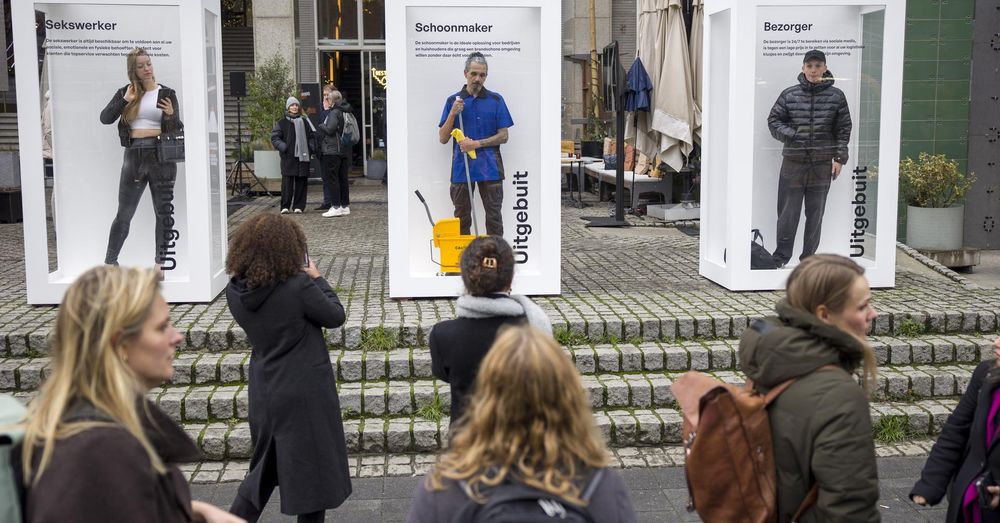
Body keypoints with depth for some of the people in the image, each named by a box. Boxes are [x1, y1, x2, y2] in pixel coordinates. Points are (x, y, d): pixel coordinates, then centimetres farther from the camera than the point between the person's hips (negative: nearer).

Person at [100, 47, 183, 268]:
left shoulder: (166, 94, 5)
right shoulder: (125, 93, 9)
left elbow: (177, 130, 2)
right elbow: (105, 118, -2)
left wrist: (171, 115, -18)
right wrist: (125, 100, -11)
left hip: (161, 156, -1)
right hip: (134, 156, 1)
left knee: (164, 211, 3)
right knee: (124, 213, 3)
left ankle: (161, 262, 12)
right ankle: (109, 262, 11)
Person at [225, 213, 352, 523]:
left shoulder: (235, 291, -6)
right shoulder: (299, 286, -24)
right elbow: (335, 316, -9)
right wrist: (316, 280, 4)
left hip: (264, 394, 6)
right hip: (305, 394, -6)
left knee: (266, 467, 24)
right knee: (312, 468, 11)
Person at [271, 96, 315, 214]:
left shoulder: (304, 122, 15)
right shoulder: (281, 123, 6)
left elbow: (311, 137, 19)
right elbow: (274, 138, 2)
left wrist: (312, 148, 3)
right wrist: (282, 146, -15)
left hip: (302, 156, 3)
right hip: (288, 157, -3)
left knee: (301, 182, 2)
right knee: (287, 182, -8)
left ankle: (298, 206, 9)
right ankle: (285, 206, -2)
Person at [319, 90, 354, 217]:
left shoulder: (334, 112, -12)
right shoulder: (345, 112, 14)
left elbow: (330, 129, -19)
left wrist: (321, 125, -2)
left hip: (333, 150, -8)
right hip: (345, 150, 8)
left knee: (331, 178, -4)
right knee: (343, 179, 11)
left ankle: (336, 207, -7)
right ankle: (345, 206, 13)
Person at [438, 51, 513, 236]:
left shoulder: (496, 100, 2)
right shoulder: (453, 101, 5)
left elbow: (503, 136, -1)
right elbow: (443, 138, 2)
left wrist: (478, 143, -14)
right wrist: (453, 113, -12)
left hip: (489, 167, -1)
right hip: (461, 168, 1)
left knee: (494, 217, 2)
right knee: (461, 218, 8)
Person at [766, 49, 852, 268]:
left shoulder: (836, 96, 3)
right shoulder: (789, 94, 3)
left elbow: (844, 129, 6)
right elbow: (773, 120, 8)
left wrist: (839, 158, -1)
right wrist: (792, 135, -8)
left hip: (823, 163, 1)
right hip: (793, 161, 0)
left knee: (816, 213, 7)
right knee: (788, 211, 1)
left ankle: (809, 257, 16)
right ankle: (781, 256, 10)